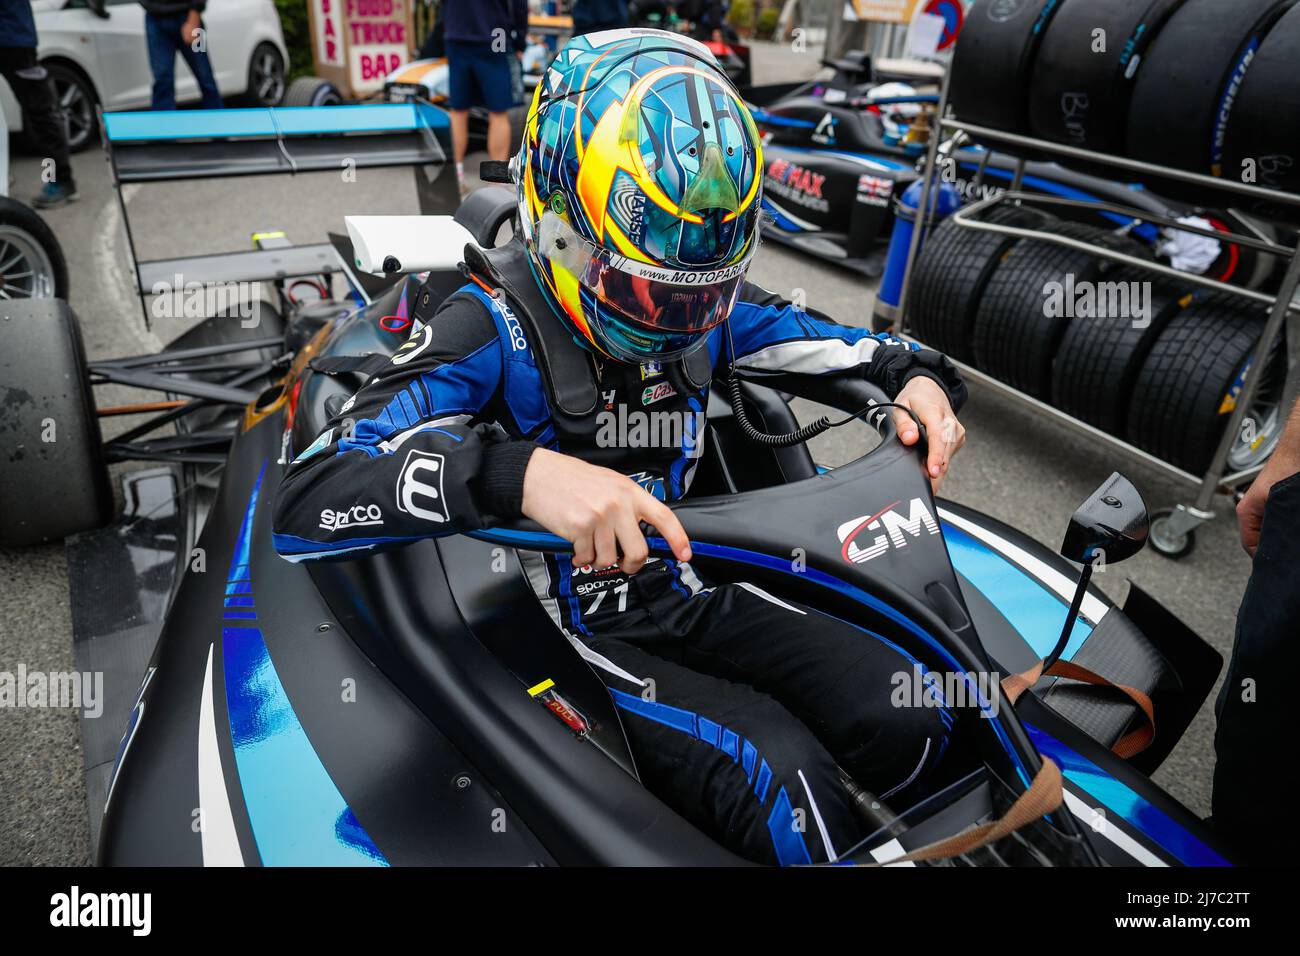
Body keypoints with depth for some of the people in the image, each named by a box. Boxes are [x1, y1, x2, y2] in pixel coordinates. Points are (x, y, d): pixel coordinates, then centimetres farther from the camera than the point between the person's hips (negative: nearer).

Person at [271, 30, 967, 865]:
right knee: (785, 778, -26)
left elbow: (839, 344, 10)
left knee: (913, 726, -7)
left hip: (686, 592, 6)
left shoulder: (710, 307, -1)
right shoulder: (494, 331, -20)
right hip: (569, 632, -5)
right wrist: (518, 470, -47)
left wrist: (916, 377, -15)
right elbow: (304, 506, -30)